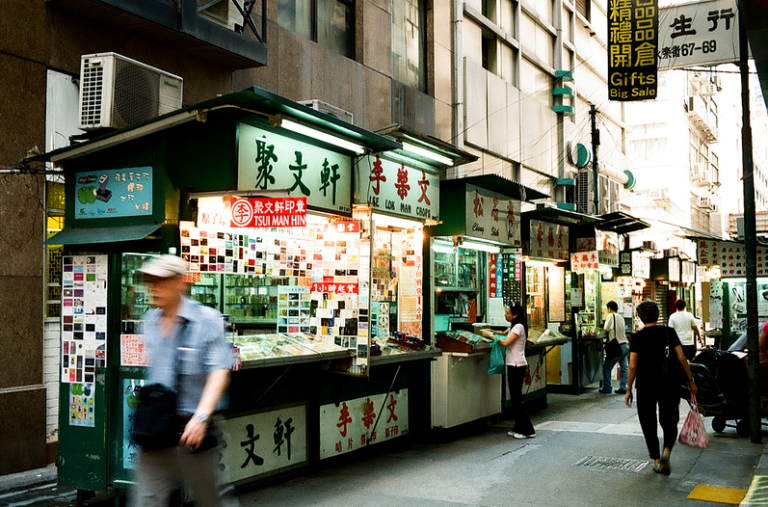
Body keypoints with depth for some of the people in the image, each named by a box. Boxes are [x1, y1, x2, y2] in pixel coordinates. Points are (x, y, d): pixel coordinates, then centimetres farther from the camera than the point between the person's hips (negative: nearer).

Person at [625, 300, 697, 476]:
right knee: (669, 423, 11)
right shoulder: (669, 332, 1)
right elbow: (681, 358, -3)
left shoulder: (638, 337, -5)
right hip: (669, 384, 2)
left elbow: (633, 366, -9)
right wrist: (690, 380, 6)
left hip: (645, 385, -2)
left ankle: (656, 460, 13)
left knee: (648, 424, 12)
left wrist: (629, 390, -1)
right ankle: (667, 451, -14)